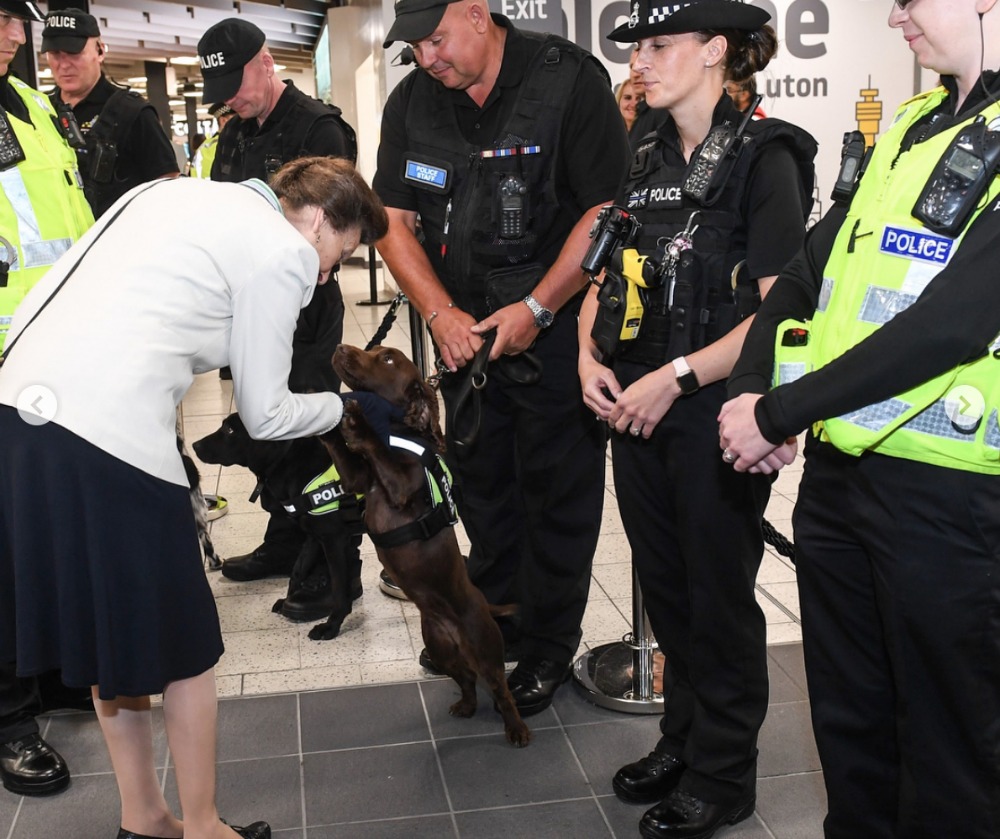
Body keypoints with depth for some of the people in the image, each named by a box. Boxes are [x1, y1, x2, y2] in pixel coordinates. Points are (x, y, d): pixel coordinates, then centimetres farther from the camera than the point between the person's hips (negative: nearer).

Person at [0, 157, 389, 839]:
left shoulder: (175, 192, 22)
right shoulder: (283, 254, -1)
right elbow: (265, 416, 4)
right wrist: (345, 408, 20)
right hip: (109, 432, -9)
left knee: (110, 629, 20)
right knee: (185, 650, 9)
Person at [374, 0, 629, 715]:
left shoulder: (570, 79, -14)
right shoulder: (411, 103, 2)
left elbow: (608, 210, -16)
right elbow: (393, 221, 4)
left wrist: (535, 310, -17)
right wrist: (441, 313, -9)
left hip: (557, 327, -5)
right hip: (466, 331, 5)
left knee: (558, 491, 4)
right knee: (480, 482, 15)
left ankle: (550, 644, 21)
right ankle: (496, 621, 35)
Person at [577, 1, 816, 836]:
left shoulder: (764, 157, -10)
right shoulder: (645, 162, 10)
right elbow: (605, 279, 16)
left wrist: (675, 376, -19)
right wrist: (590, 355, -1)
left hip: (716, 414, -6)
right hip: (636, 411, 6)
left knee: (718, 595, 7)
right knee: (665, 588, 16)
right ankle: (683, 738, 35)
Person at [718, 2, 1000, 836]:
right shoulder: (914, 126, 13)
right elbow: (809, 270, 13)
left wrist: (778, 415, -17)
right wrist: (751, 389, -2)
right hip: (835, 470, 7)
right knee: (848, 721, 20)